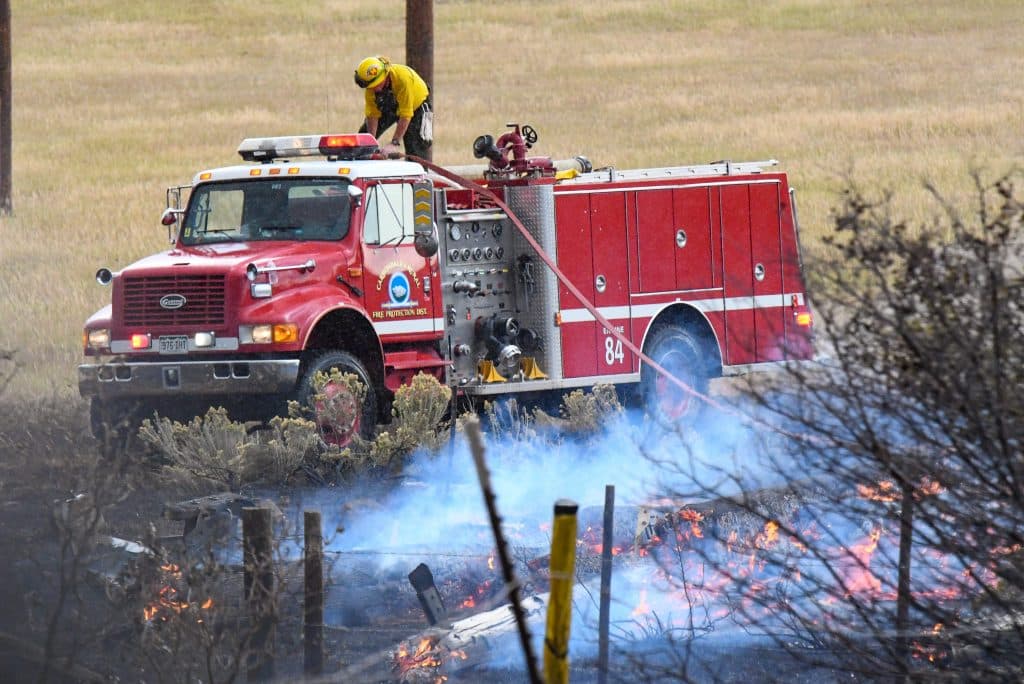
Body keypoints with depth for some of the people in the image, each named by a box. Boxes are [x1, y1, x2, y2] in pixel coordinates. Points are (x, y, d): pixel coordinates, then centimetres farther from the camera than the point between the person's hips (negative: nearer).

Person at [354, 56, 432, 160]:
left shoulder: (403, 78, -42)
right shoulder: (371, 85, -26)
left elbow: (405, 116, -38)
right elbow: (372, 114, -18)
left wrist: (395, 143, -39)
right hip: (389, 106, 5)